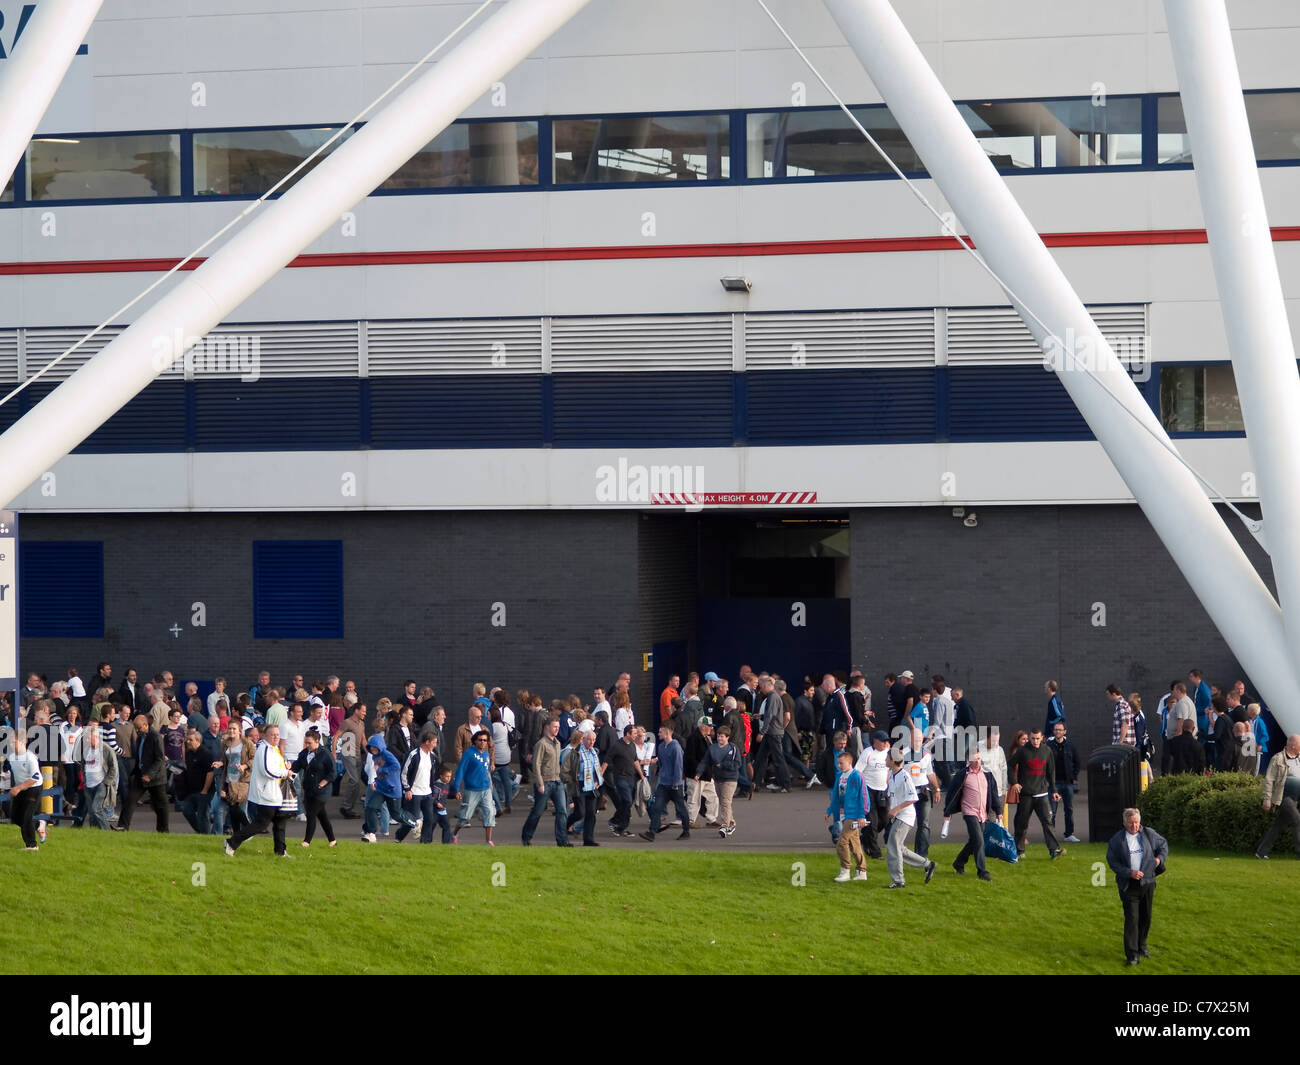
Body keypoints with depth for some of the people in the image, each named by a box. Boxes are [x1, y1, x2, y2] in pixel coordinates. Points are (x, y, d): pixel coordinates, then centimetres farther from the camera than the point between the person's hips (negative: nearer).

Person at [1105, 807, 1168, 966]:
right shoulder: (1117, 840, -5)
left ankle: (1141, 947, 31)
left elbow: (1163, 845, 22)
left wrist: (1160, 858, 5)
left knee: (1145, 917, 12)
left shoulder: (1149, 835, 4)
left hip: (1147, 882, 4)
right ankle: (1132, 954, -9)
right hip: (1128, 885, -4)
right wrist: (1129, 873, -17)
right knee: (1131, 919, -10)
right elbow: (1112, 862, -6)